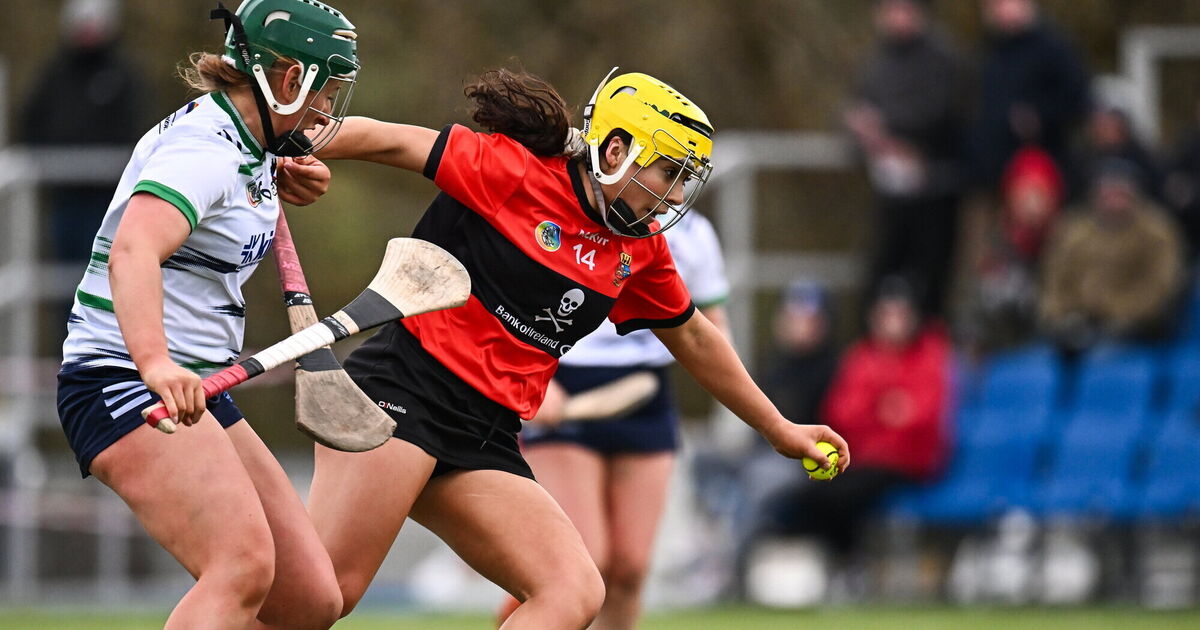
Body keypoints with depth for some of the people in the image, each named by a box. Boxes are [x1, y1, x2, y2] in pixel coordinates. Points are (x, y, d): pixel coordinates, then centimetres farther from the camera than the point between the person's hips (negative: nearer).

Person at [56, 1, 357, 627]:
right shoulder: (204, 150, -16)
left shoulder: (249, 146, 14)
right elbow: (132, 250, -35)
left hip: (190, 388, 10)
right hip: (122, 382, -10)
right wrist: (153, 362, -51)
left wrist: (286, 177, 18)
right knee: (244, 569, -31)